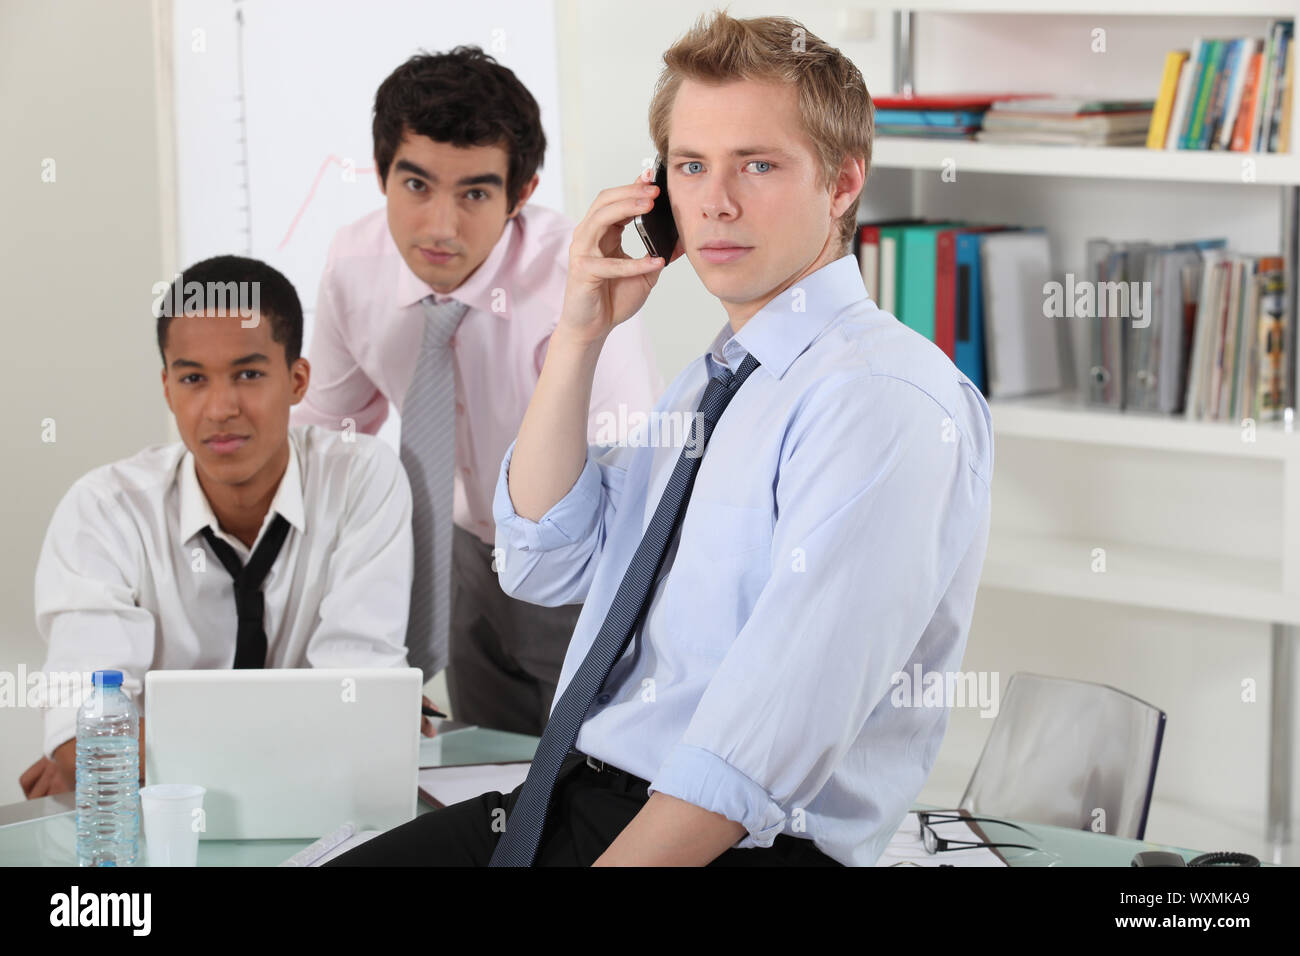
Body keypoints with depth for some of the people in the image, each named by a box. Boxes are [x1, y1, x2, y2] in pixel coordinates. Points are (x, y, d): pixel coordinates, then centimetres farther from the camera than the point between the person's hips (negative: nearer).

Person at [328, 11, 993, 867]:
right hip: (567, 798, 8)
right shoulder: (710, 382, 17)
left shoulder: (888, 401, -15)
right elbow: (544, 565, 13)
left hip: (742, 843, -8)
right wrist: (581, 337, 4)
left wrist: (617, 860, -26)